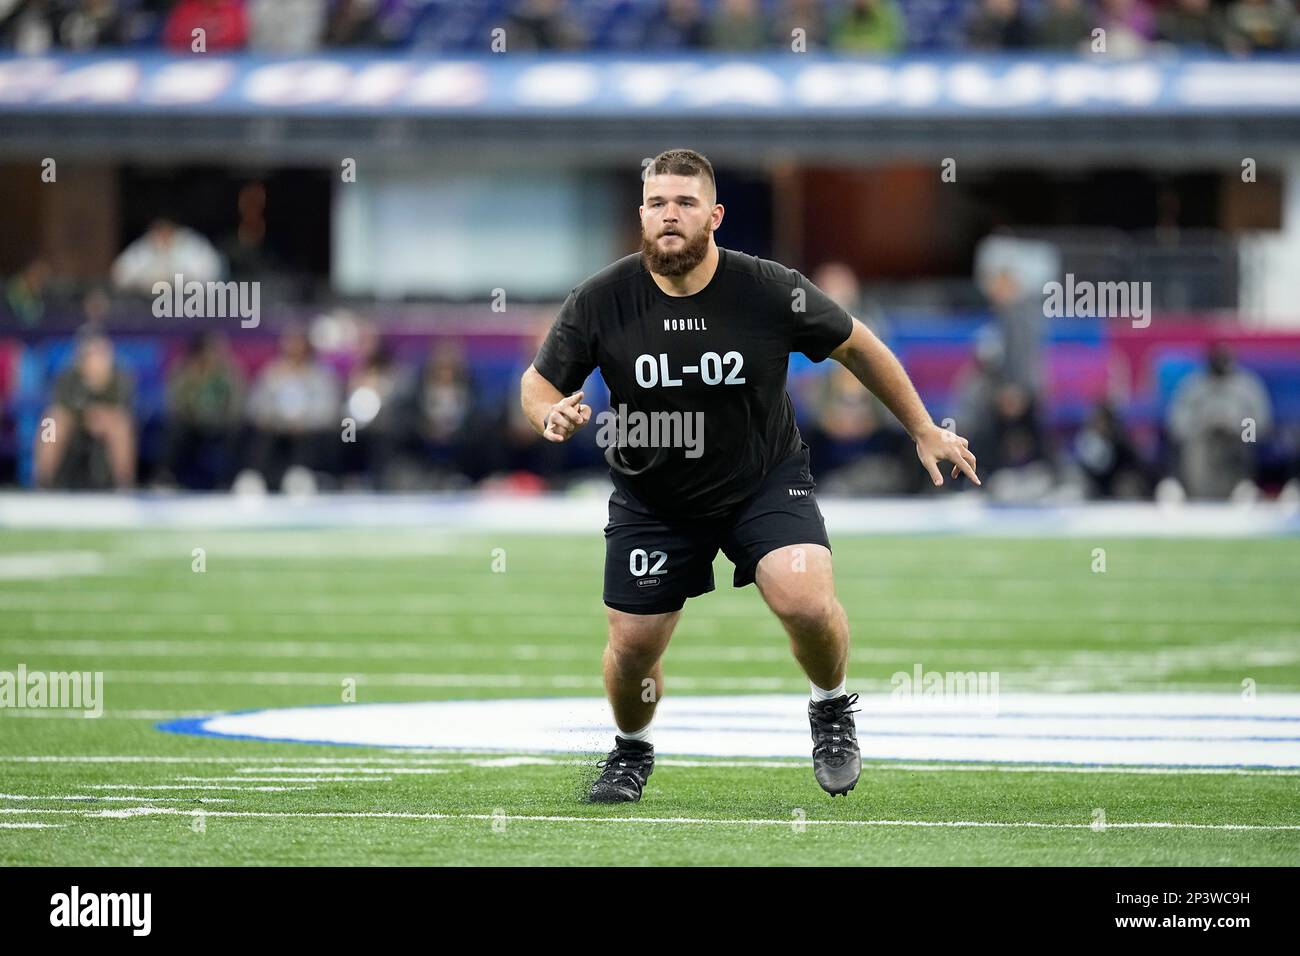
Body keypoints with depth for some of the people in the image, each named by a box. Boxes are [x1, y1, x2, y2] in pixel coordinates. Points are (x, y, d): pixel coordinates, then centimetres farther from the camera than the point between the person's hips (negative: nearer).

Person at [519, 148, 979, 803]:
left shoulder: (770, 292, -18)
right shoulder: (601, 301, -16)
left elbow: (857, 348, -1)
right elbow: (538, 381, -2)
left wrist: (924, 431, 6)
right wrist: (552, 415, -27)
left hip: (766, 480, -2)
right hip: (652, 498, 2)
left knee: (807, 603, -25)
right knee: (631, 647, 1)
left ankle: (831, 711, 7)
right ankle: (632, 750, 35)